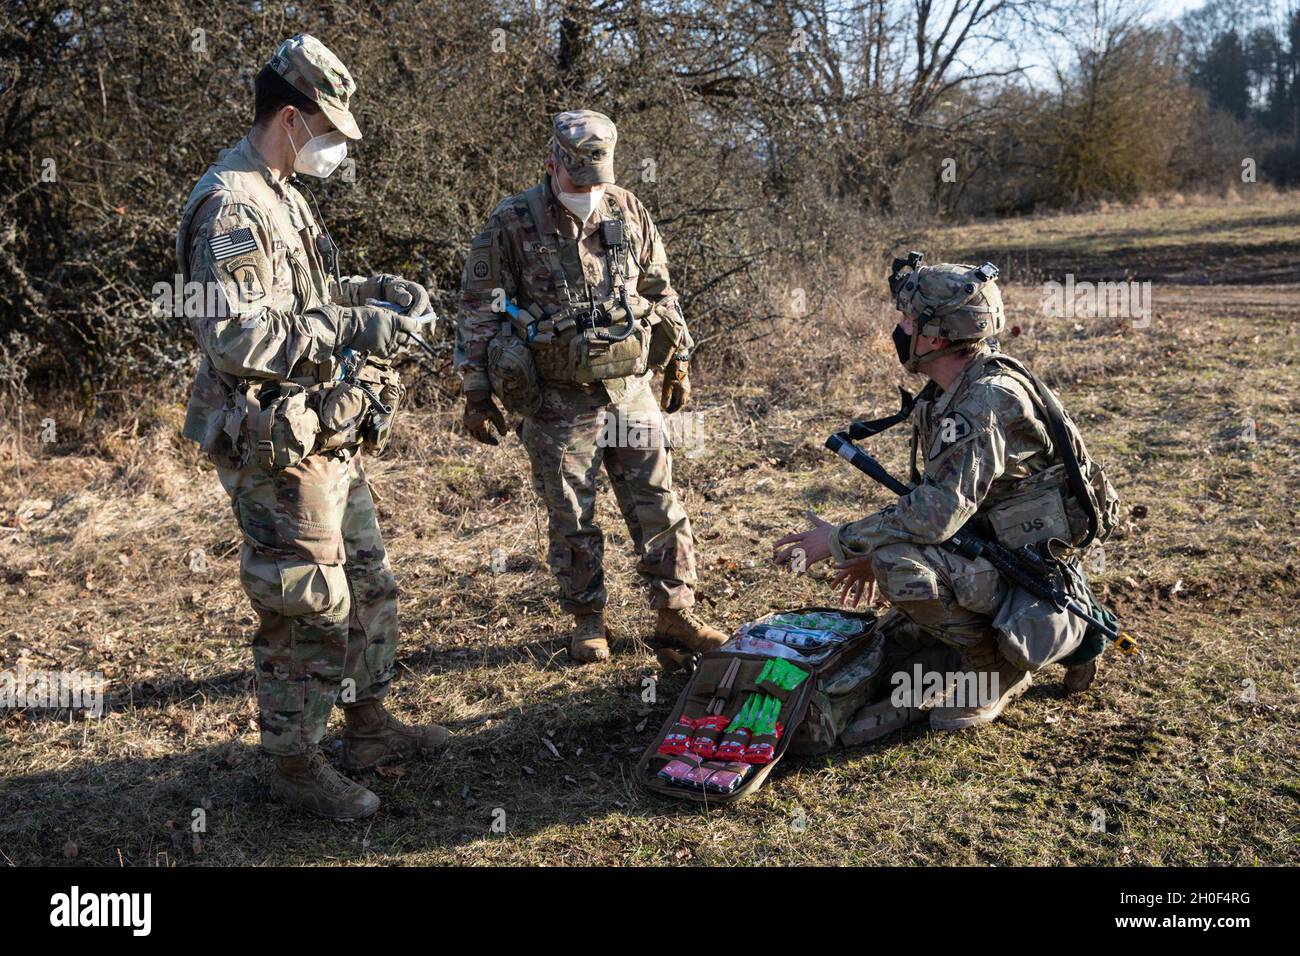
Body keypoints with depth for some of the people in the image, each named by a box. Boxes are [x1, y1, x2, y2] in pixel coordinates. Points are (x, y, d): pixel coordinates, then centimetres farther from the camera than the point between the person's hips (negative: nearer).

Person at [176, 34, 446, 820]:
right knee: (308, 607, 0)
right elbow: (234, 335, -27)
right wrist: (358, 329, -26)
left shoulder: (281, 196, 14)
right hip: (277, 447, -10)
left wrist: (375, 289, 10)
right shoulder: (232, 206, -17)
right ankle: (296, 763, 17)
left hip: (327, 437, 10)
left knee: (370, 583, 19)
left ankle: (369, 724, 34)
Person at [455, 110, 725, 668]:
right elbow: (477, 312, -4)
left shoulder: (628, 212, 4)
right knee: (572, 521, 7)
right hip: (556, 402, -3)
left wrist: (679, 363, 15)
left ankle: (675, 618, 14)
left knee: (659, 508, 4)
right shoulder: (511, 225, -7)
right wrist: (477, 395, -6)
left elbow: (660, 291, 15)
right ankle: (587, 622, 23)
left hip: (631, 389, 3)